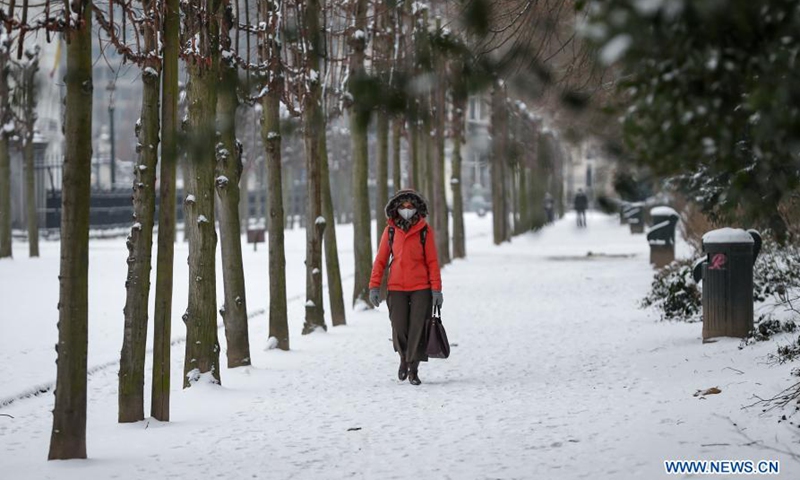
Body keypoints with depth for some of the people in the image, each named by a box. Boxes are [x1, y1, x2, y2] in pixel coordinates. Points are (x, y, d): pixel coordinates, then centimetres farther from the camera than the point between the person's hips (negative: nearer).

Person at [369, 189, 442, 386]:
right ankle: (404, 358, 25)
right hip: (397, 288, 1)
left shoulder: (425, 231, 0)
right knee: (399, 329, -4)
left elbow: (432, 261, 0)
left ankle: (413, 369, 8)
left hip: (421, 288, -1)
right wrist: (374, 286, 0)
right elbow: (381, 260, 6)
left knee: (418, 329, -4)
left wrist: (436, 289, -4)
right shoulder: (390, 230, 4)